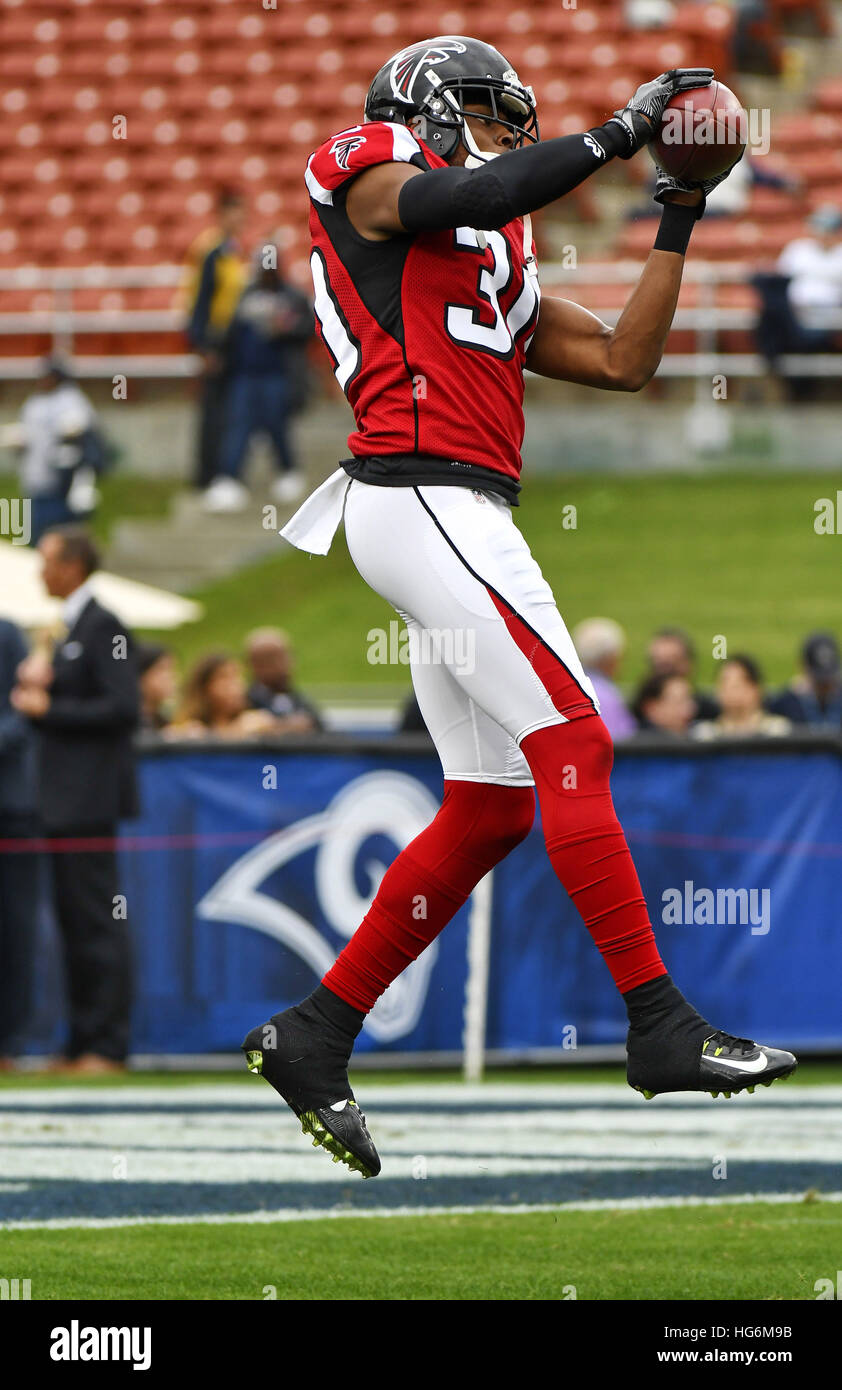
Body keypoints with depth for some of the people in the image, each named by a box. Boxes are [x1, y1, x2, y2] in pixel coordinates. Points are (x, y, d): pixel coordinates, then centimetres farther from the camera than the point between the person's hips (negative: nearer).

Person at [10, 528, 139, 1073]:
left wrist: (50, 708, -15)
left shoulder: (103, 628, -12)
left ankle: (107, 1047, -6)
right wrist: (38, 683, 3)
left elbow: (122, 709, -19)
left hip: (91, 799, -10)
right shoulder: (71, 628, 17)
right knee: (73, 920, 10)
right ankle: (83, 1043, 14)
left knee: (97, 920, -8)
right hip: (67, 799, 10)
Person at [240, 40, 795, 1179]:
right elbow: (459, 200, -17)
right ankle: (660, 1025, -15)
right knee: (571, 743, -14)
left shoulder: (500, 278, 28)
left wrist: (680, 222, 21)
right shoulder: (365, 176, 5)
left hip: (463, 519, 10)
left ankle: (314, 1038, 10)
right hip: (422, 497, -9)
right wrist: (619, 133, -11)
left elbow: (625, 361, 23)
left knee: (490, 807, 6)